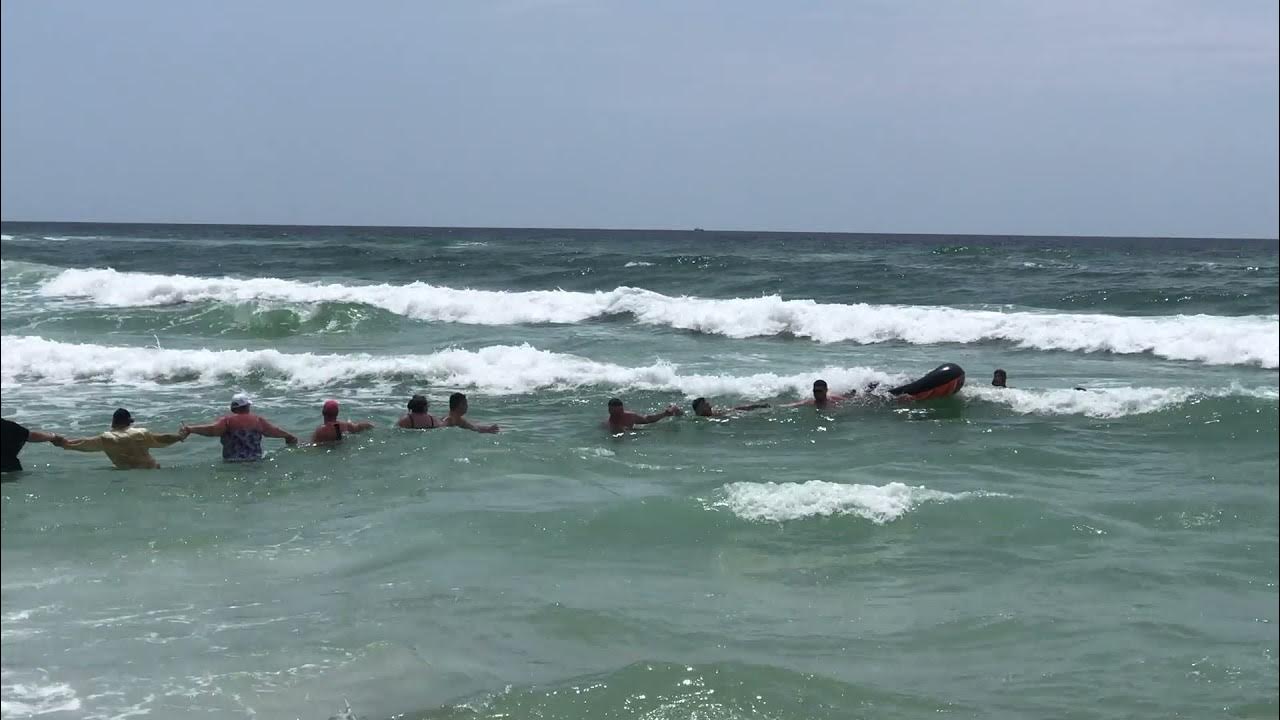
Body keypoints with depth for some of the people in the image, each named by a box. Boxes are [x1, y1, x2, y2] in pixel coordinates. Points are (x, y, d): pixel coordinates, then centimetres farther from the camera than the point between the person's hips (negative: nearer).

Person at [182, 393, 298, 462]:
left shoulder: (227, 420, 4)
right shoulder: (258, 420, 12)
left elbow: (211, 430, -12)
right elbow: (275, 431, 21)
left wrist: (189, 429, -9)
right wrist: (289, 436, 39)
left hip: (231, 462, -1)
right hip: (255, 461, 1)